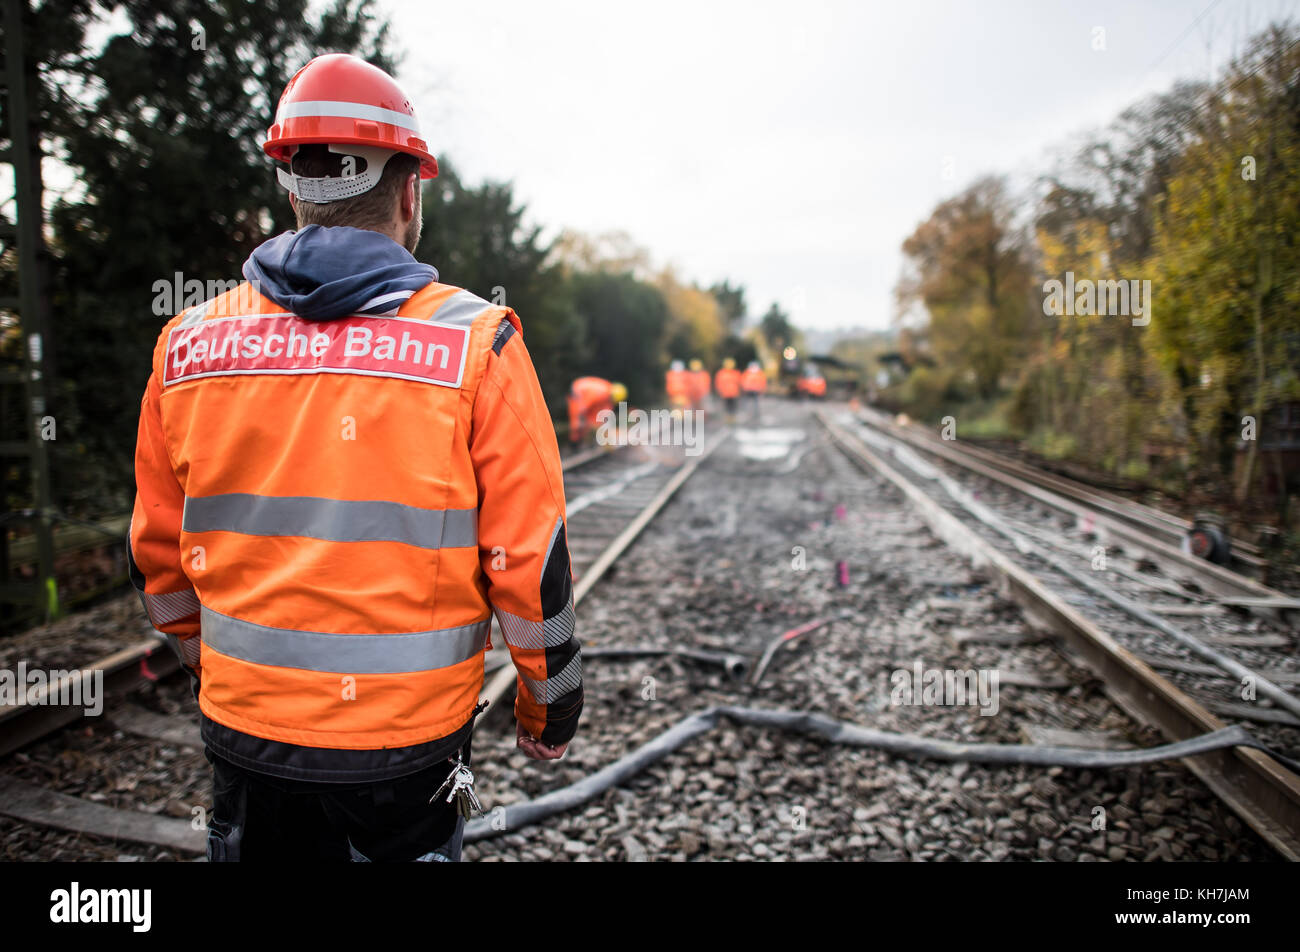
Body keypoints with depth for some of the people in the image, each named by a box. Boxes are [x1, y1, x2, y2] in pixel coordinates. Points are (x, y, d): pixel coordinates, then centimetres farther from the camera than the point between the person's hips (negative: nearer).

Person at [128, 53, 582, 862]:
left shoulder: (189, 343, -1)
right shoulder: (474, 344, -12)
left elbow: (160, 554, 8)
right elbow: (528, 561, -11)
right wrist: (549, 707, 4)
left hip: (243, 732, 3)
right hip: (405, 737, -3)